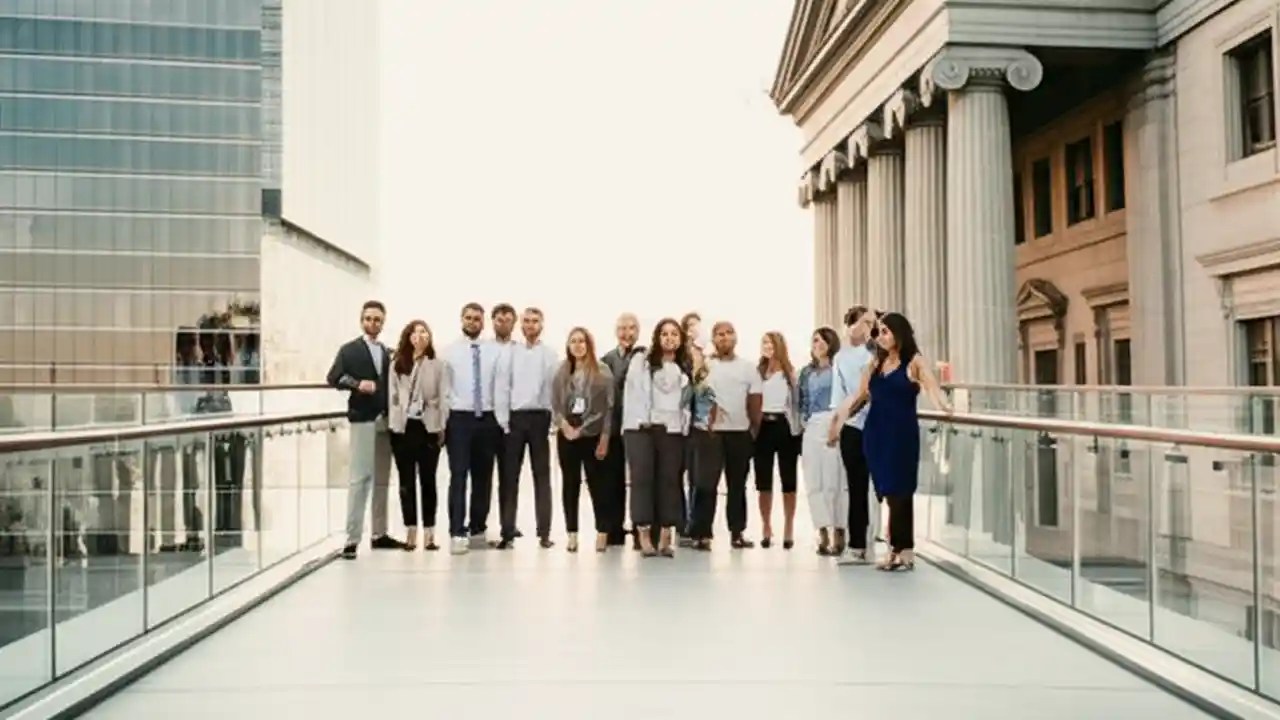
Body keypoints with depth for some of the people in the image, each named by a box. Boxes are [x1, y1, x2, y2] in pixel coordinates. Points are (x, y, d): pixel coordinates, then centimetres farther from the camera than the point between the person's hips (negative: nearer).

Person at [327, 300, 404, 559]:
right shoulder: (349, 350, 1)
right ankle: (352, 538, -6)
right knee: (360, 478, -9)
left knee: (382, 479, 10)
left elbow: (389, 384, 14)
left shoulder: (386, 353, 15)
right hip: (362, 420, -5)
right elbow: (333, 378, -9)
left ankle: (379, 534, 19)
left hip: (385, 420, 5)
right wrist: (357, 384, -22)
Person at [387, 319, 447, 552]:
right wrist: (392, 425, 1)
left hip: (428, 428, -1)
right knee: (407, 482, 5)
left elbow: (443, 397, 1)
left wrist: (442, 427, -3)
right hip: (403, 428, 2)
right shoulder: (397, 365, 7)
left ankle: (429, 533, 10)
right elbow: (392, 396, 6)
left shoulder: (437, 365, 2)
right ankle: (410, 532, 12)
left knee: (428, 481, 3)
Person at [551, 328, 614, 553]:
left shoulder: (602, 371, -2)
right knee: (570, 484, 6)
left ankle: (602, 533, 5)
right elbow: (554, 403, 6)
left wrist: (604, 437, -10)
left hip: (593, 435, -3)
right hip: (567, 436, 3)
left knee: (597, 484, -1)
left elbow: (609, 406, -5)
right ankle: (572, 533, 12)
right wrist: (565, 426, -9)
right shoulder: (562, 372, 8)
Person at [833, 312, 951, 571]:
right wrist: (841, 413, 4)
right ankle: (897, 549, 12)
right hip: (876, 431, 5)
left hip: (902, 432, -5)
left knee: (900, 491, -2)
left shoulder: (915, 361, -2)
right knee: (889, 492, 7)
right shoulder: (876, 363, 14)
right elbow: (862, 395, 15)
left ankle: (904, 550, 5)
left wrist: (944, 407, -33)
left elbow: (932, 387, -15)